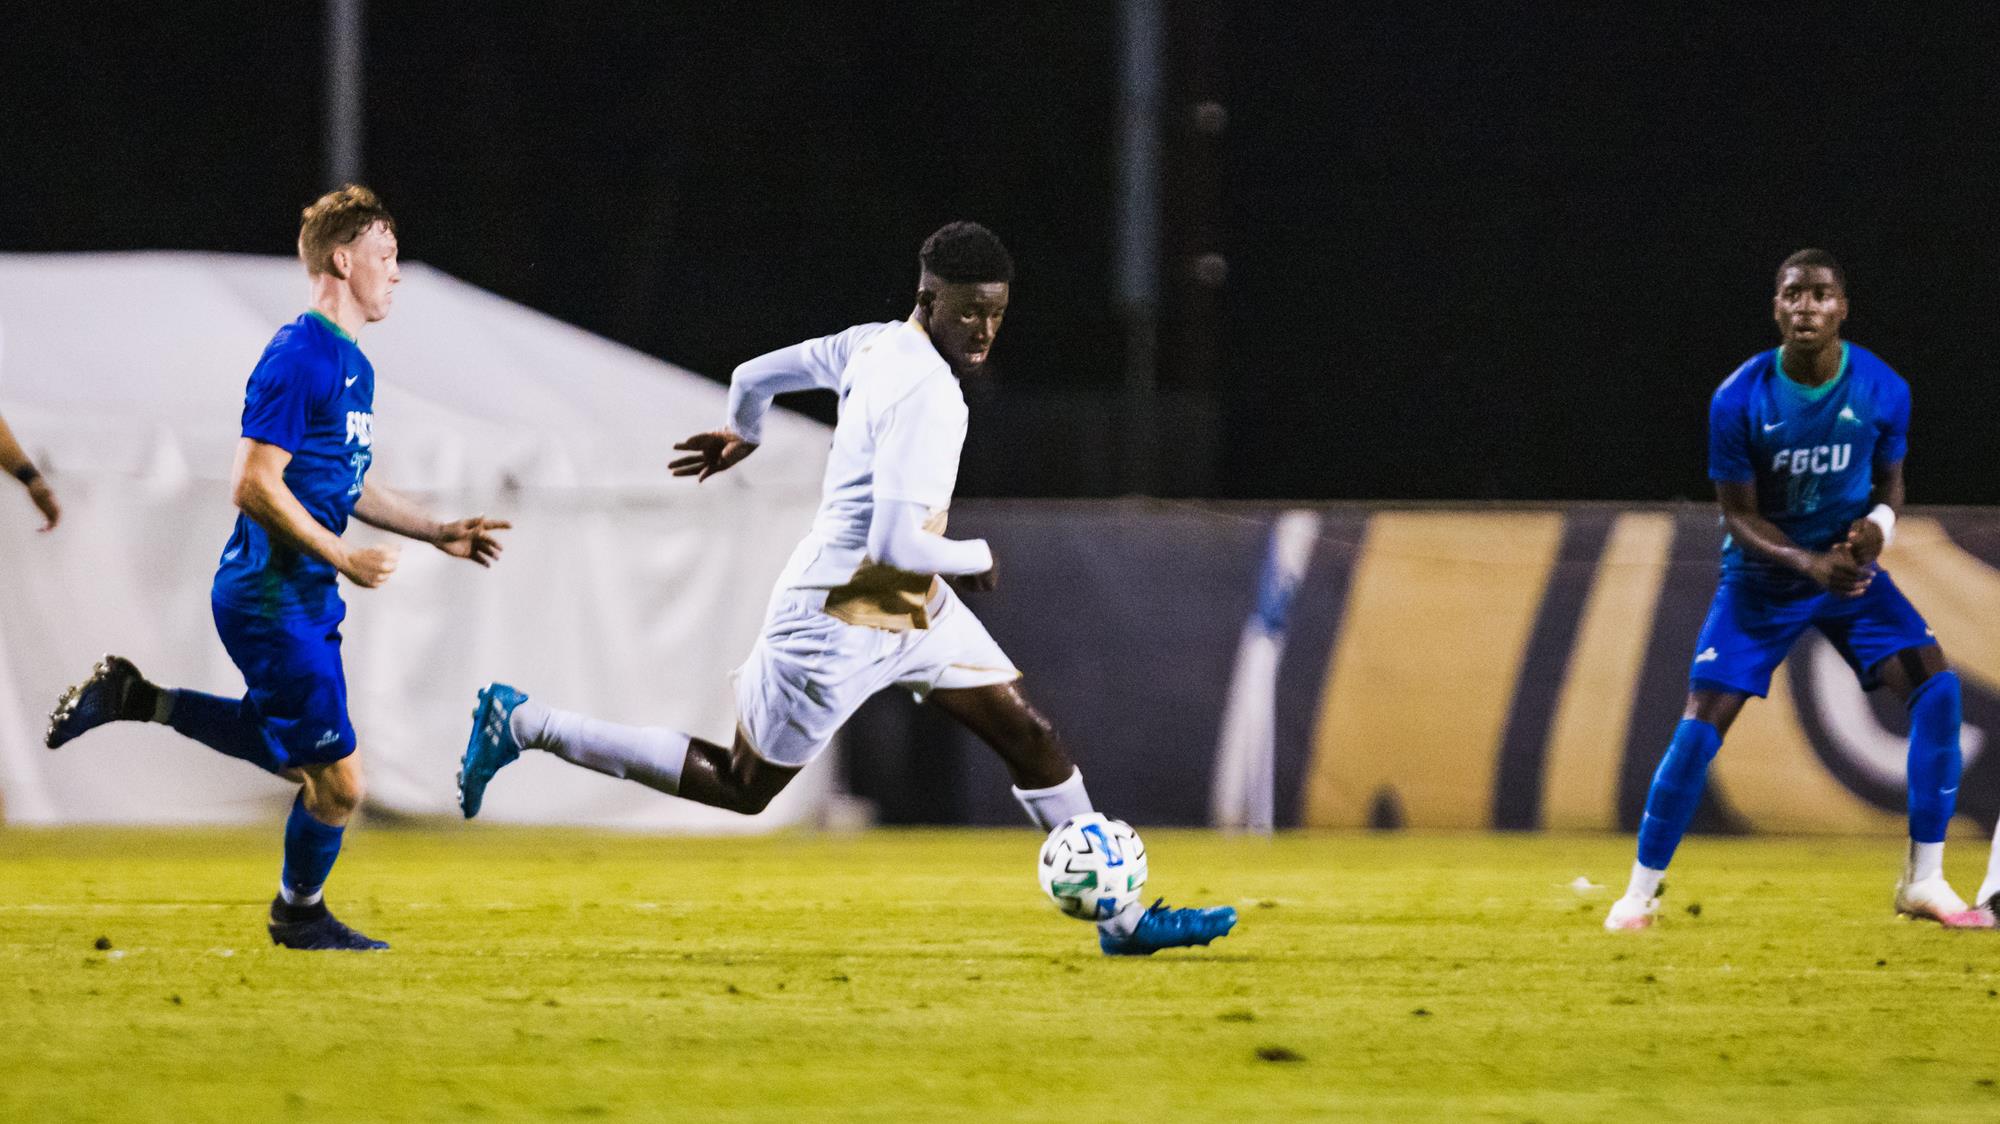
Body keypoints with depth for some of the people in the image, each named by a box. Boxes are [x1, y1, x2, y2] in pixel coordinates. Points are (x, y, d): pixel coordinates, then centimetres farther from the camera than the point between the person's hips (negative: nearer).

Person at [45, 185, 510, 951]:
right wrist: (343, 558, -20)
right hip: (272, 601, -10)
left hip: (304, 600, 10)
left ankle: (135, 700, 25)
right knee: (338, 783, -5)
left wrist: (439, 533, 19)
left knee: (298, 756, 19)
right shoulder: (300, 357, -17)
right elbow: (255, 485, -22)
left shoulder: (352, 364, 14)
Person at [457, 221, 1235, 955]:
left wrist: (743, 436, 36)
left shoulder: (873, 345, 0)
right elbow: (895, 545, -33)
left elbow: (755, 376, 13)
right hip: (837, 624, -10)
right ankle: (520, 726, 14)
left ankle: (1120, 919, 13)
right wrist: (974, 558, -13)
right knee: (741, 789, 5)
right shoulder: (927, 395, -28)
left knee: (1032, 738, 7)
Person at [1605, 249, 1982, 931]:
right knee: (1700, 727, -12)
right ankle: (1640, 892, 5)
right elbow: (1738, 513, -11)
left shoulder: (1883, 390, -11)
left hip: (1850, 565, 2)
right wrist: (1809, 563, -27)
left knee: (1937, 687, -15)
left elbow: (1889, 482, 4)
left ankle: (1924, 882, -5)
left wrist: (1877, 524, -20)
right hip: (1762, 579, -2)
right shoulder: (1739, 400, -17)